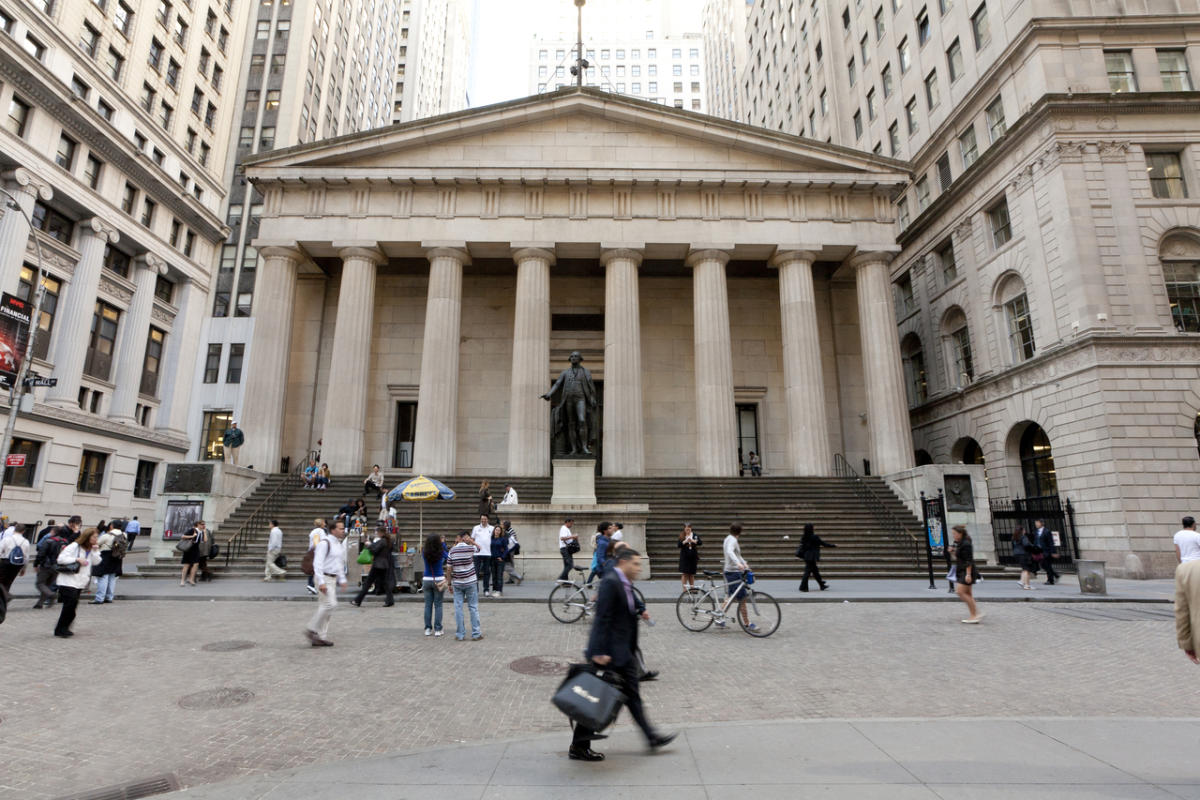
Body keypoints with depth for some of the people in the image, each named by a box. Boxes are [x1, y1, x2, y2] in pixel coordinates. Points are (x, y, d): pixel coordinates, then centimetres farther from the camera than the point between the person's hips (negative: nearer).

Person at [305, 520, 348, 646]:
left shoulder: (340, 544, 14)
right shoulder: (325, 543, -14)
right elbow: (317, 563, -19)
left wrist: (342, 579, 16)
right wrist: (321, 582, -23)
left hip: (333, 579, 9)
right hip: (324, 578, -9)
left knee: (324, 607, 9)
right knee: (330, 604, -16)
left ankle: (321, 637, 14)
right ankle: (312, 629, -4)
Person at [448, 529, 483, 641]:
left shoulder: (452, 551, -2)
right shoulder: (470, 548, -8)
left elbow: (449, 569, -1)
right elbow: (478, 547, 17)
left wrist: (449, 583, 7)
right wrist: (472, 541, 4)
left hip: (457, 583, 1)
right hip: (470, 582, -1)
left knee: (458, 608, 5)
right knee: (473, 608, 5)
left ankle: (460, 634, 8)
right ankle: (476, 634, 8)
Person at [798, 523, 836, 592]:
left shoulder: (804, 537, 3)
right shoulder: (814, 537, -17)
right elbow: (823, 543, -7)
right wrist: (833, 545, 6)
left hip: (807, 556, 8)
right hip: (812, 557, -8)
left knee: (815, 571, 19)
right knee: (808, 571, -2)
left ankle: (822, 585, 32)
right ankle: (803, 587, 1)